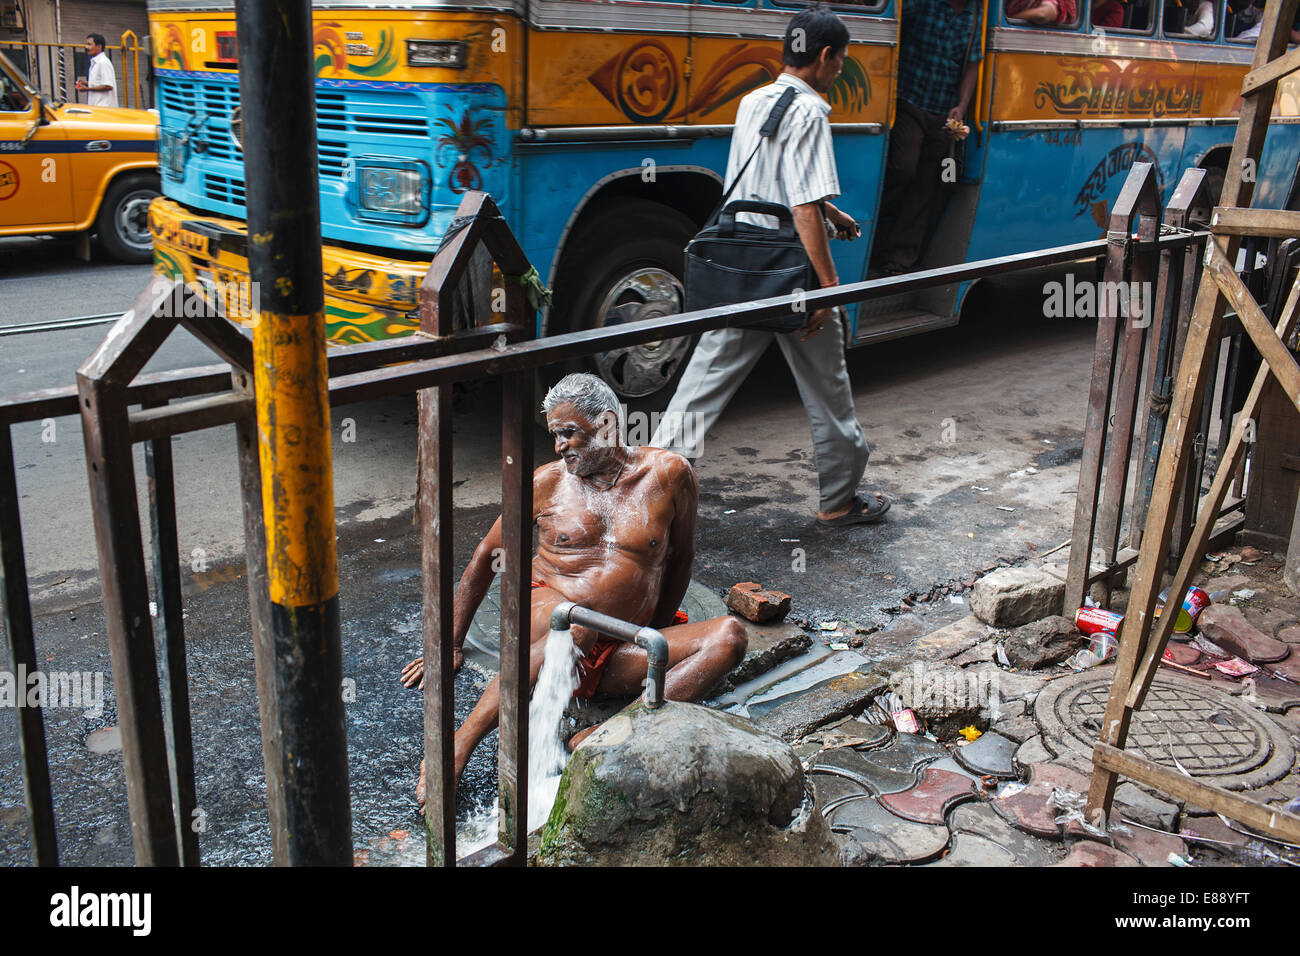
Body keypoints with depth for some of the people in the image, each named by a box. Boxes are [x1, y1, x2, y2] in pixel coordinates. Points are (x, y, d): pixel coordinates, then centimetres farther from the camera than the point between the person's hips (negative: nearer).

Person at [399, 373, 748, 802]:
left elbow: (680, 556, 14)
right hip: (545, 615, -2)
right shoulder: (549, 481, 5)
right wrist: (451, 647, 13)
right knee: (576, 625, -39)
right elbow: (486, 557, 13)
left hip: (618, 654, 2)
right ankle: (459, 745, -41)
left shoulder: (668, 474, 3)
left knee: (729, 636, -22)